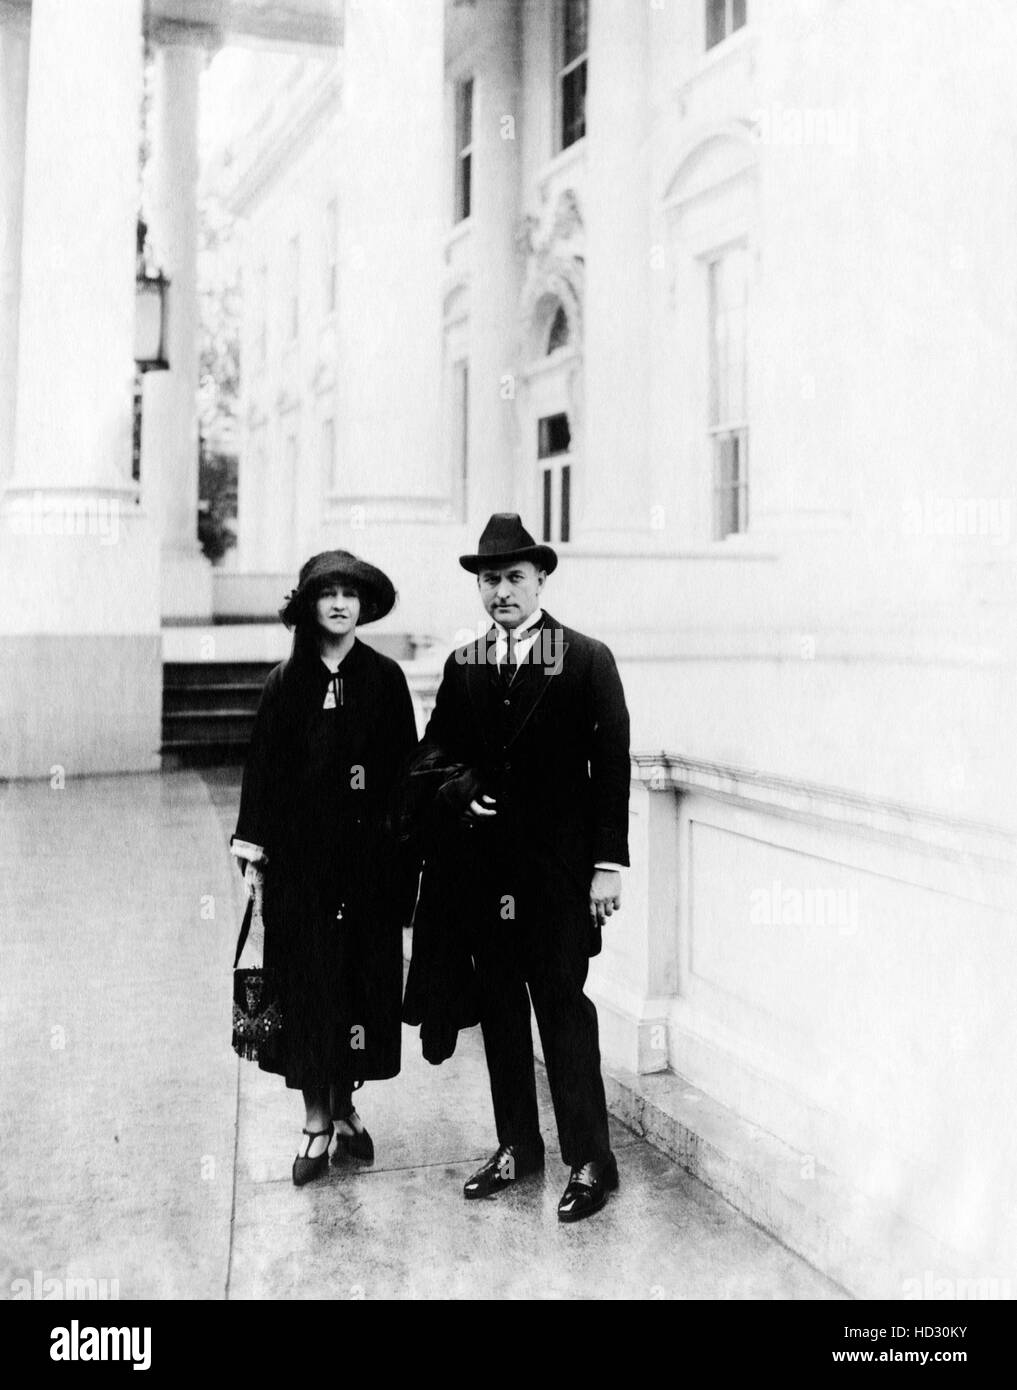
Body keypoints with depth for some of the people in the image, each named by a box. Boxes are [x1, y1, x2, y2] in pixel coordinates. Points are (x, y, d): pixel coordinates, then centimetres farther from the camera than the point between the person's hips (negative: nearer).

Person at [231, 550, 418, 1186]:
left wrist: (407, 852, -3)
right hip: (299, 854, 0)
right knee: (307, 979, 1)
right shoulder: (286, 682, 4)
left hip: (368, 852, 0)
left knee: (362, 975, 5)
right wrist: (253, 851, -1)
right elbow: (262, 767, 4)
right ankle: (317, 1121, 10)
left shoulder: (385, 677, 2)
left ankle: (345, 1104, 22)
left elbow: (405, 766, 2)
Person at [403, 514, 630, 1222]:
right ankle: (518, 1145, 26)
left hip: (556, 868, -5)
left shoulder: (588, 660, -3)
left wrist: (609, 864, -10)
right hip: (481, 865, 5)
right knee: (500, 1007, 12)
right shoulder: (462, 666, 10)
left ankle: (592, 1160, 10)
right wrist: (456, 788, -9)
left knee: (563, 1005, -2)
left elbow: (611, 765, -6)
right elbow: (434, 752, 15)